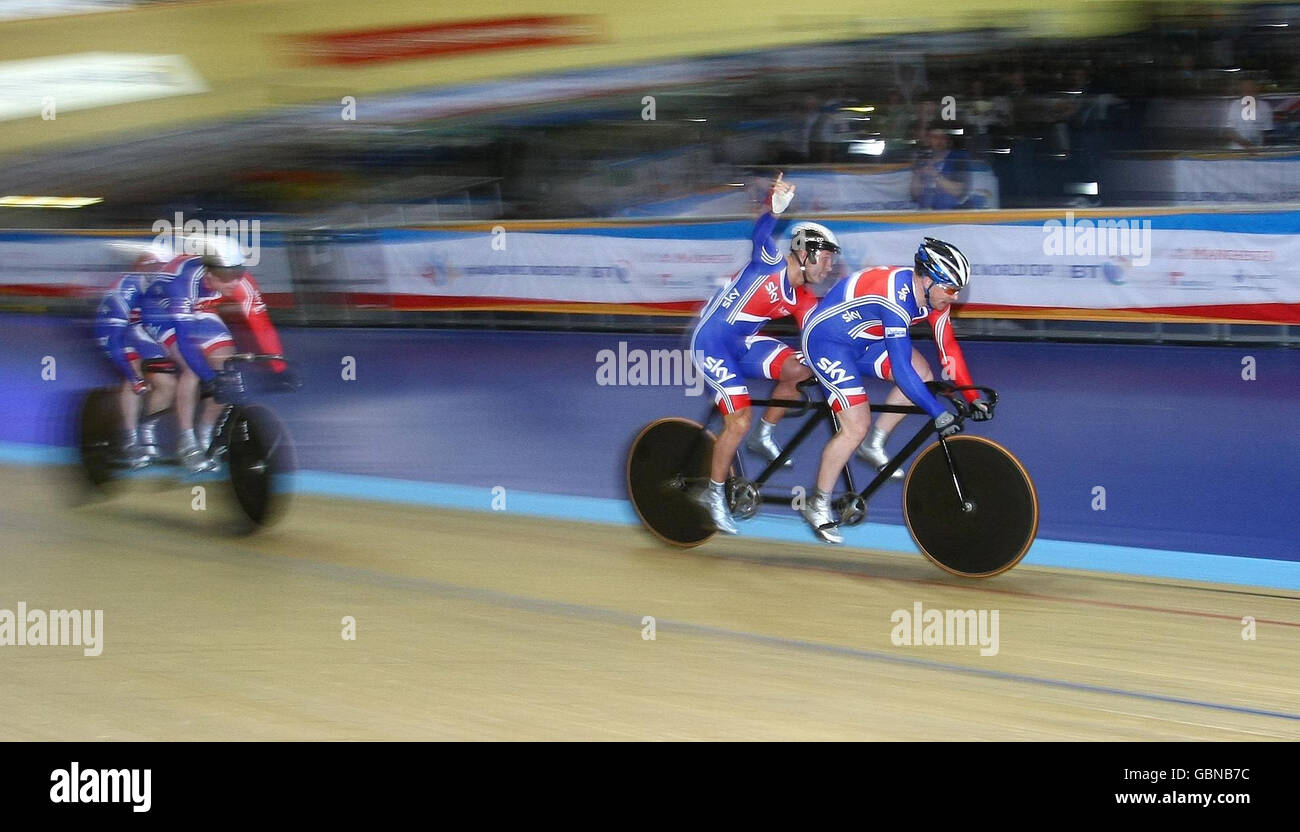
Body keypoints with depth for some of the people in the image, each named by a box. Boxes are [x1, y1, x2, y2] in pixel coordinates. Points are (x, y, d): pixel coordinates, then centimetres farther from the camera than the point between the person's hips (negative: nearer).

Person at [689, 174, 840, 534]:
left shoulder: (803, 300, 2)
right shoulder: (770, 264, -19)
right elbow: (762, 234, -39)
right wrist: (774, 208, -60)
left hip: (744, 341, 7)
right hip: (712, 344, -7)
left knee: (799, 370, -14)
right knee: (739, 422, -14)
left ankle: (764, 436, 7)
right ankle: (713, 494, 4)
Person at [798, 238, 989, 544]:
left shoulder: (932, 293, -9)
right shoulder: (897, 297, -34)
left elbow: (948, 346, 0)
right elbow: (900, 368, -35)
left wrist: (972, 397, -2)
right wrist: (938, 413, -33)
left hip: (861, 340, 9)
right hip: (826, 342, -9)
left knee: (922, 375, 0)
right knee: (856, 427, -17)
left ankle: (873, 445, 13)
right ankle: (817, 507, -3)